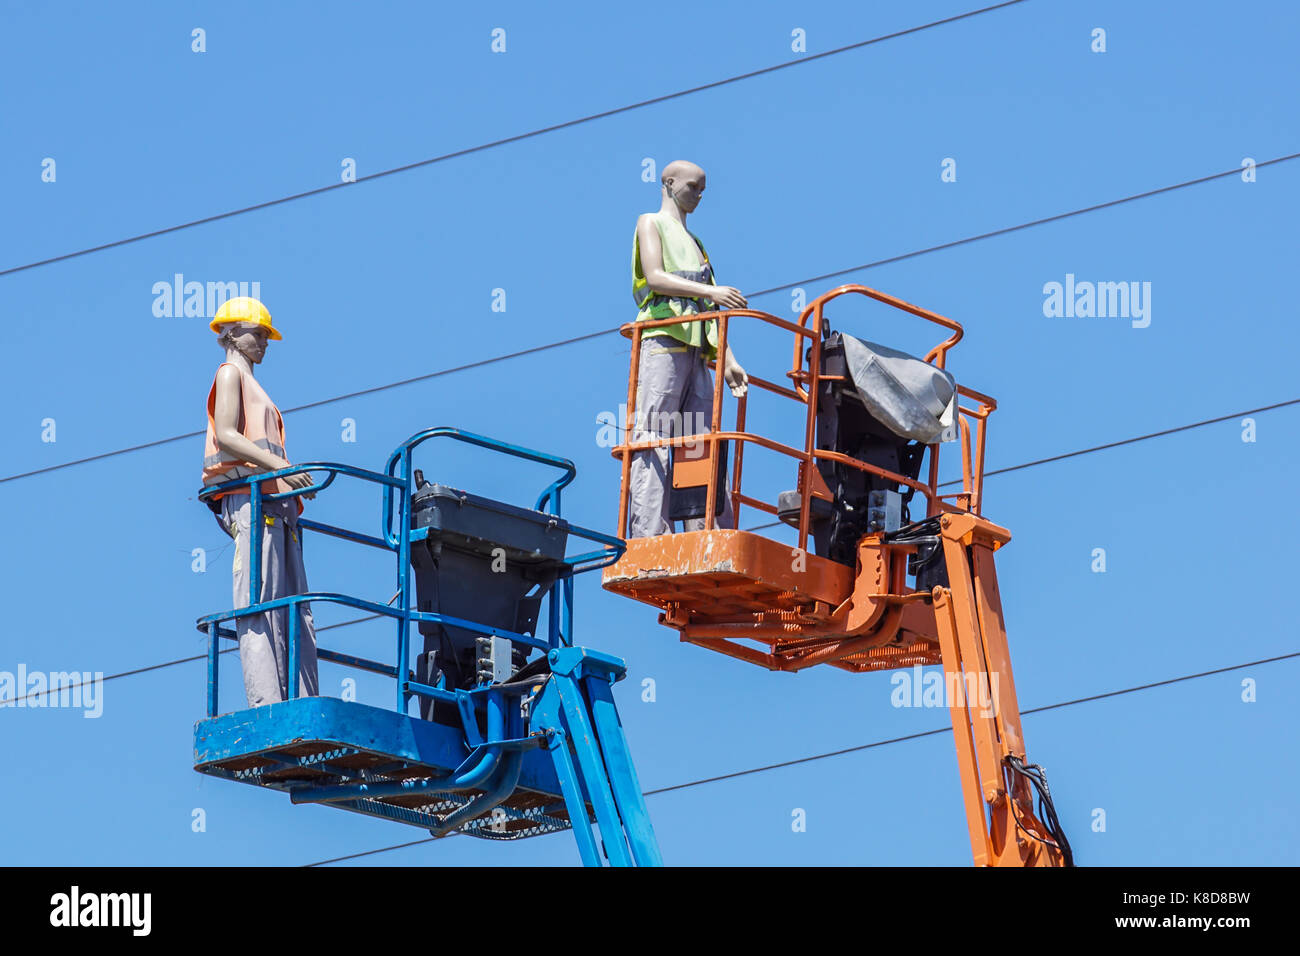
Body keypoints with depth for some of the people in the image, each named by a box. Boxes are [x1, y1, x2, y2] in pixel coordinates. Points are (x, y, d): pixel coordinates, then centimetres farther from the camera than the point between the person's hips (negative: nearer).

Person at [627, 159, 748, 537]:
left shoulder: (694, 243, 31)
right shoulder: (651, 224, 10)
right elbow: (655, 278, -9)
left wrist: (728, 361, 14)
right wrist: (711, 292, -21)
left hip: (696, 350, 8)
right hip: (662, 339, -8)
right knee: (654, 439, -14)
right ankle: (649, 535, -23)